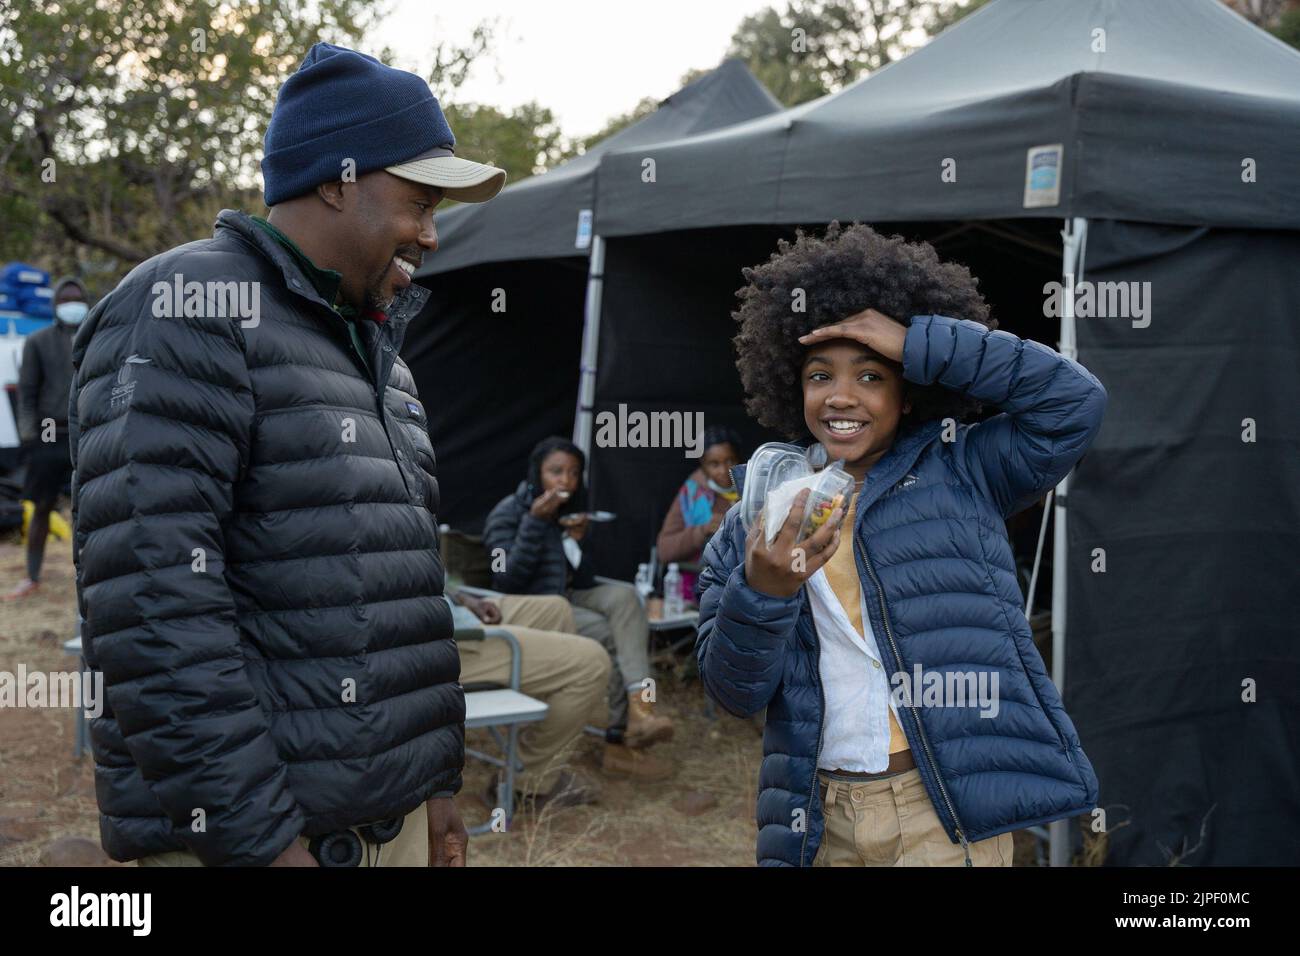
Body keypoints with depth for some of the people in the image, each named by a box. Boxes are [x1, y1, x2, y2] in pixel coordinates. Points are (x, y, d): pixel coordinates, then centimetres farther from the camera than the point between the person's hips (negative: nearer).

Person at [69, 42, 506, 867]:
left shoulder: (374, 346, 16)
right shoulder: (189, 312, -11)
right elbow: (153, 605, -21)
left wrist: (439, 782, 15)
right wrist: (256, 837, -21)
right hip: (246, 828, -8)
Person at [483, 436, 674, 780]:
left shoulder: (570, 512, 12)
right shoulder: (507, 514, -7)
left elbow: (583, 582, 9)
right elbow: (508, 579, -19)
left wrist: (577, 542, -10)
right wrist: (535, 521, -21)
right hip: (529, 610, -6)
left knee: (623, 595, -24)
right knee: (610, 635, -27)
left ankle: (640, 708, -39)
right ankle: (621, 742, -18)